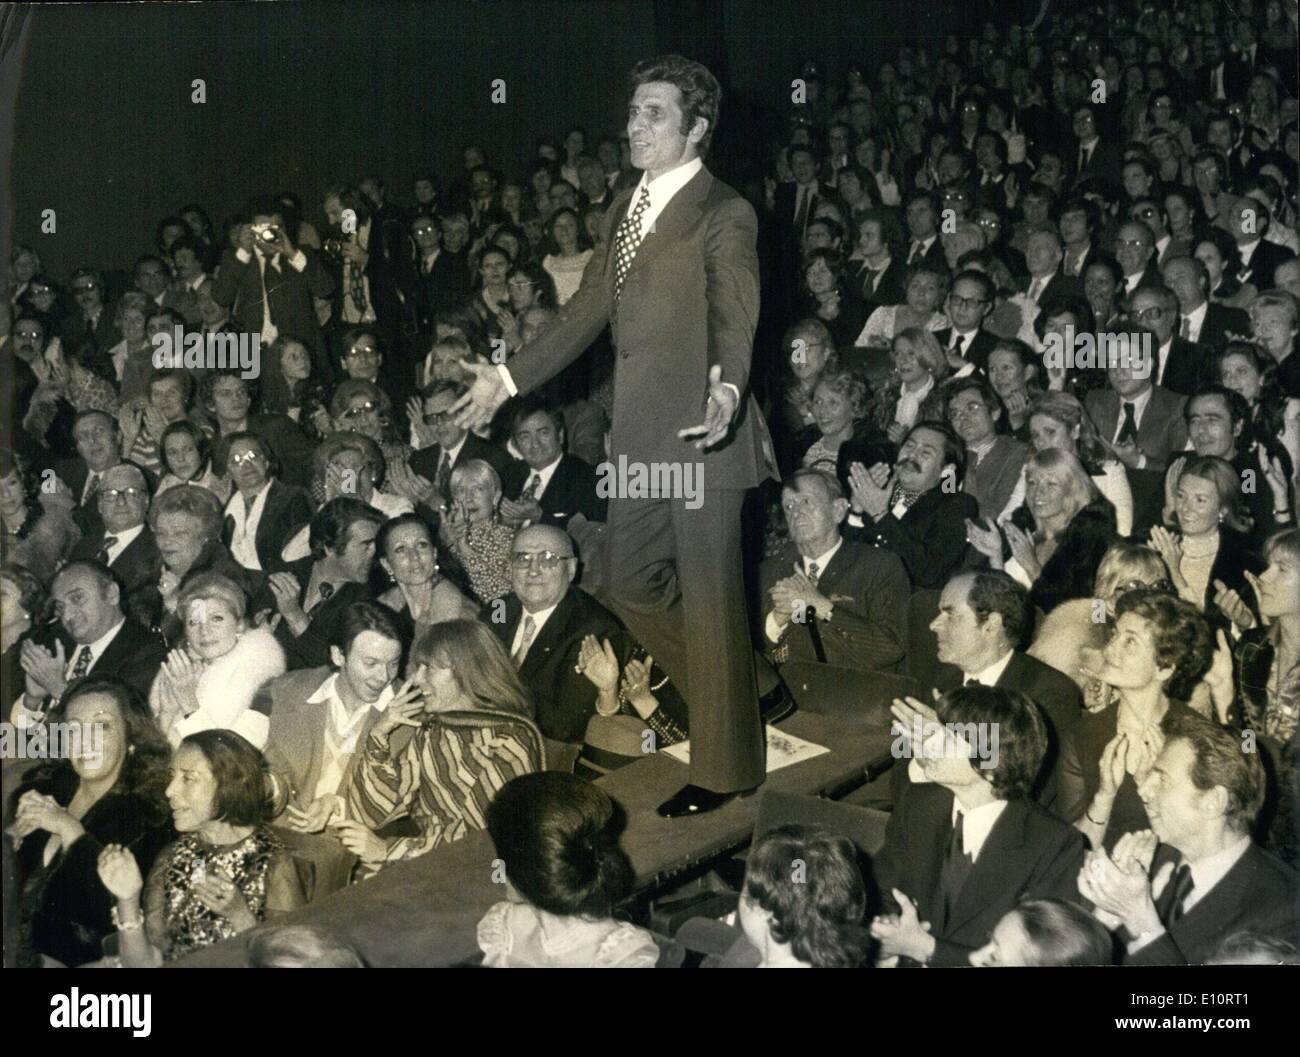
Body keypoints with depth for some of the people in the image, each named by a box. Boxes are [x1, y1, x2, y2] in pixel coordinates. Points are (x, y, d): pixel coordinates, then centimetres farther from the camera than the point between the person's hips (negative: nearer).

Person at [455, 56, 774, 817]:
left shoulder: (725, 216, -10)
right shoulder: (626, 210, 15)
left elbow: (735, 318, -22)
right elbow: (589, 312, 19)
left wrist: (726, 391, -42)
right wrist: (510, 378, 18)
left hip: (704, 433, -8)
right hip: (641, 434, 8)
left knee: (711, 600, 1)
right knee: (632, 584, 15)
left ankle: (724, 768, 16)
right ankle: (734, 698, 35)